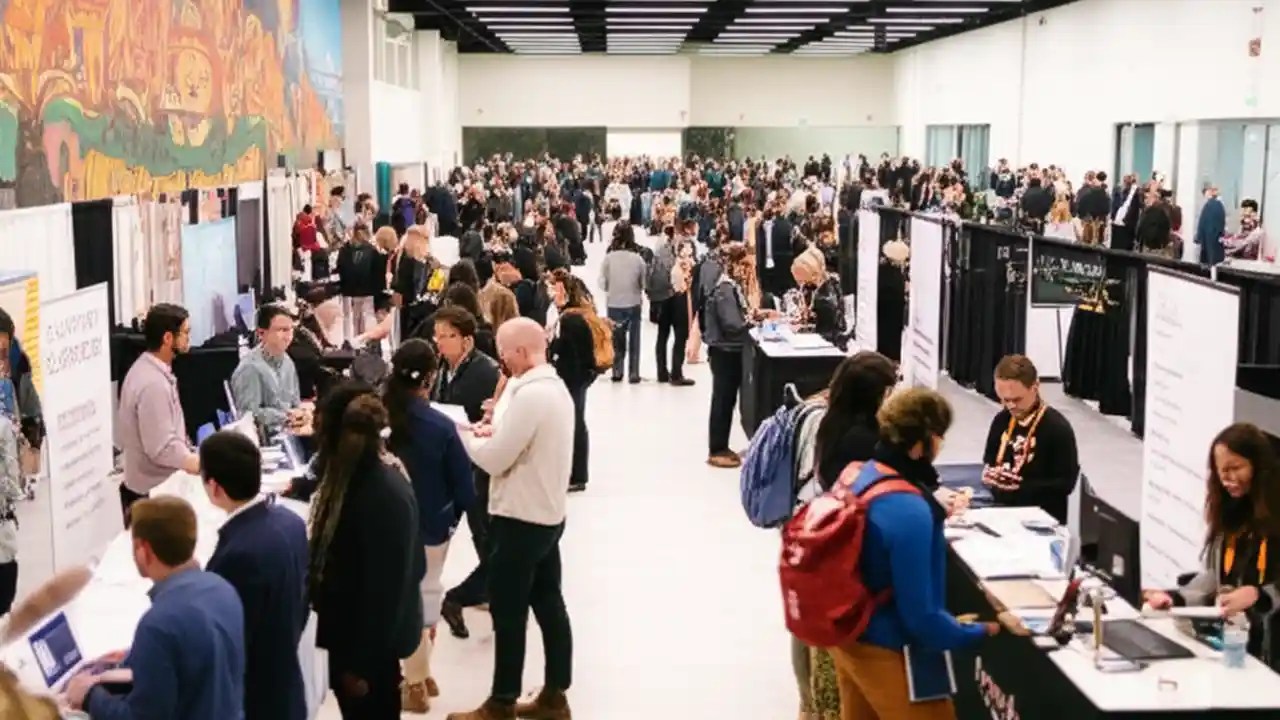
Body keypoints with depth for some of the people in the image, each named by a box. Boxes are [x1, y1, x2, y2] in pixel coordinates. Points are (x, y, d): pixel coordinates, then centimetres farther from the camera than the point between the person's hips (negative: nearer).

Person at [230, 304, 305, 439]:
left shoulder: (287, 361, 13)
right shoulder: (250, 367, -14)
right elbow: (248, 414, -19)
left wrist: (301, 414, -2)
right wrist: (286, 417, -15)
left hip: (290, 433, 8)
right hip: (265, 438, -8)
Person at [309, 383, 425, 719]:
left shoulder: (385, 495, -29)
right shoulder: (357, 476, -1)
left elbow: (386, 590, -25)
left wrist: (361, 662, -19)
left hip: (372, 638, -9)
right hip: (352, 629, 9)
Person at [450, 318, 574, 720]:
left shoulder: (528, 395, -24)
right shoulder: (555, 386, 7)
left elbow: (494, 460, -21)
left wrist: (463, 436, -4)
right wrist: (496, 431, 4)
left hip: (520, 519, -9)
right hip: (548, 514, 9)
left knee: (508, 613, 2)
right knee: (548, 604, 15)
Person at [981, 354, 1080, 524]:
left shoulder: (1058, 428, -11)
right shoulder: (1001, 420, 7)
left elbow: (1066, 483, -12)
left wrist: (1022, 486, -22)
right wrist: (989, 473, -3)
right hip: (1002, 511, 5)